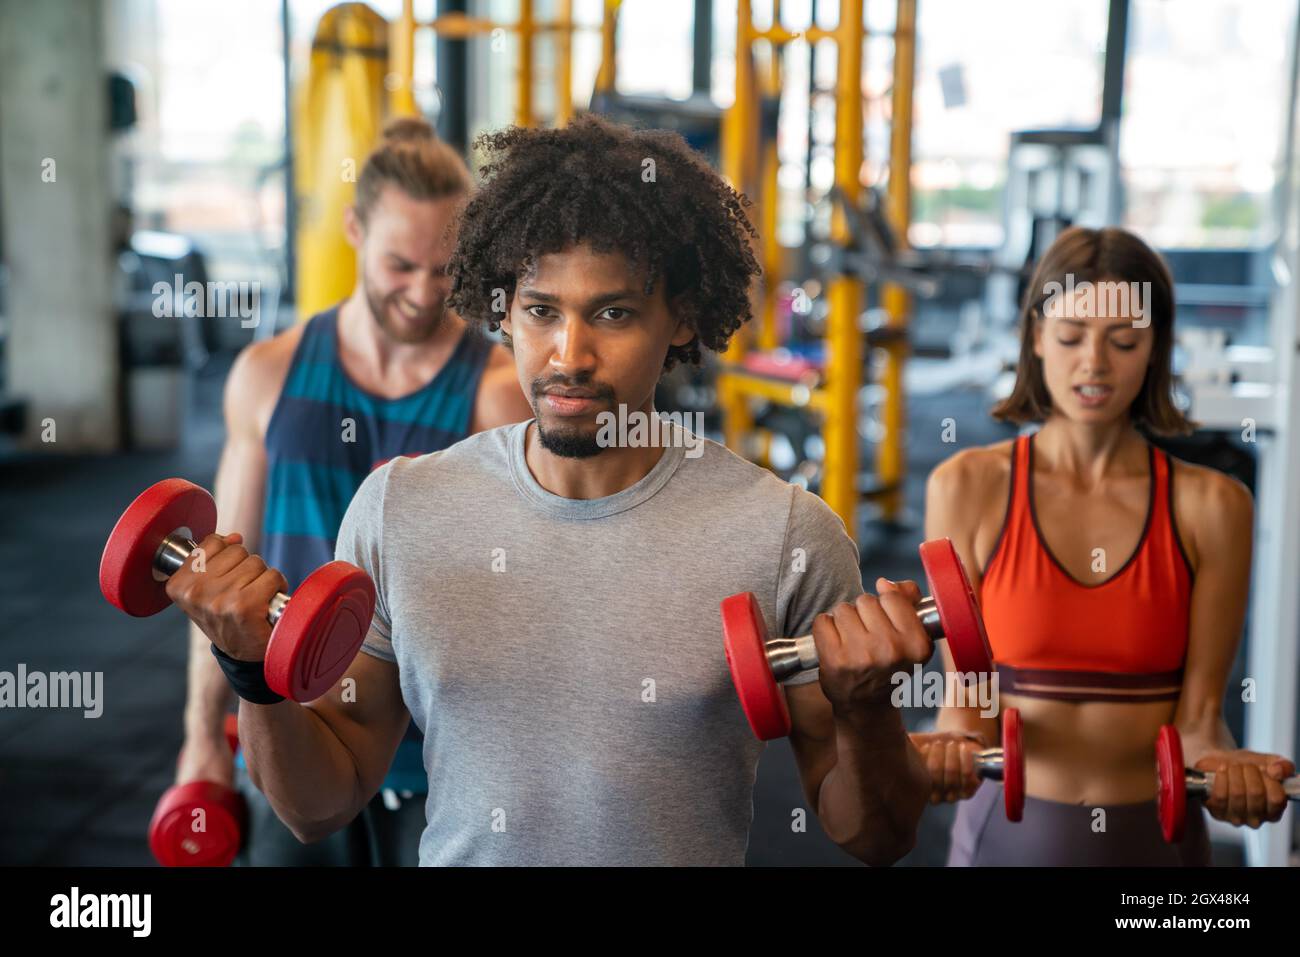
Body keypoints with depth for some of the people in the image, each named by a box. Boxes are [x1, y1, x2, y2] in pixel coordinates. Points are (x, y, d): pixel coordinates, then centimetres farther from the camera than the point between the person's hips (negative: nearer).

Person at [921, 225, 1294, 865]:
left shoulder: (1212, 506, -6)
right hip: (1009, 829, 0)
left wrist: (1218, 763, -27)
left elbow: (1197, 710, -7)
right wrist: (959, 743, -27)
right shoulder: (967, 488, -7)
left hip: (1155, 831, 1)